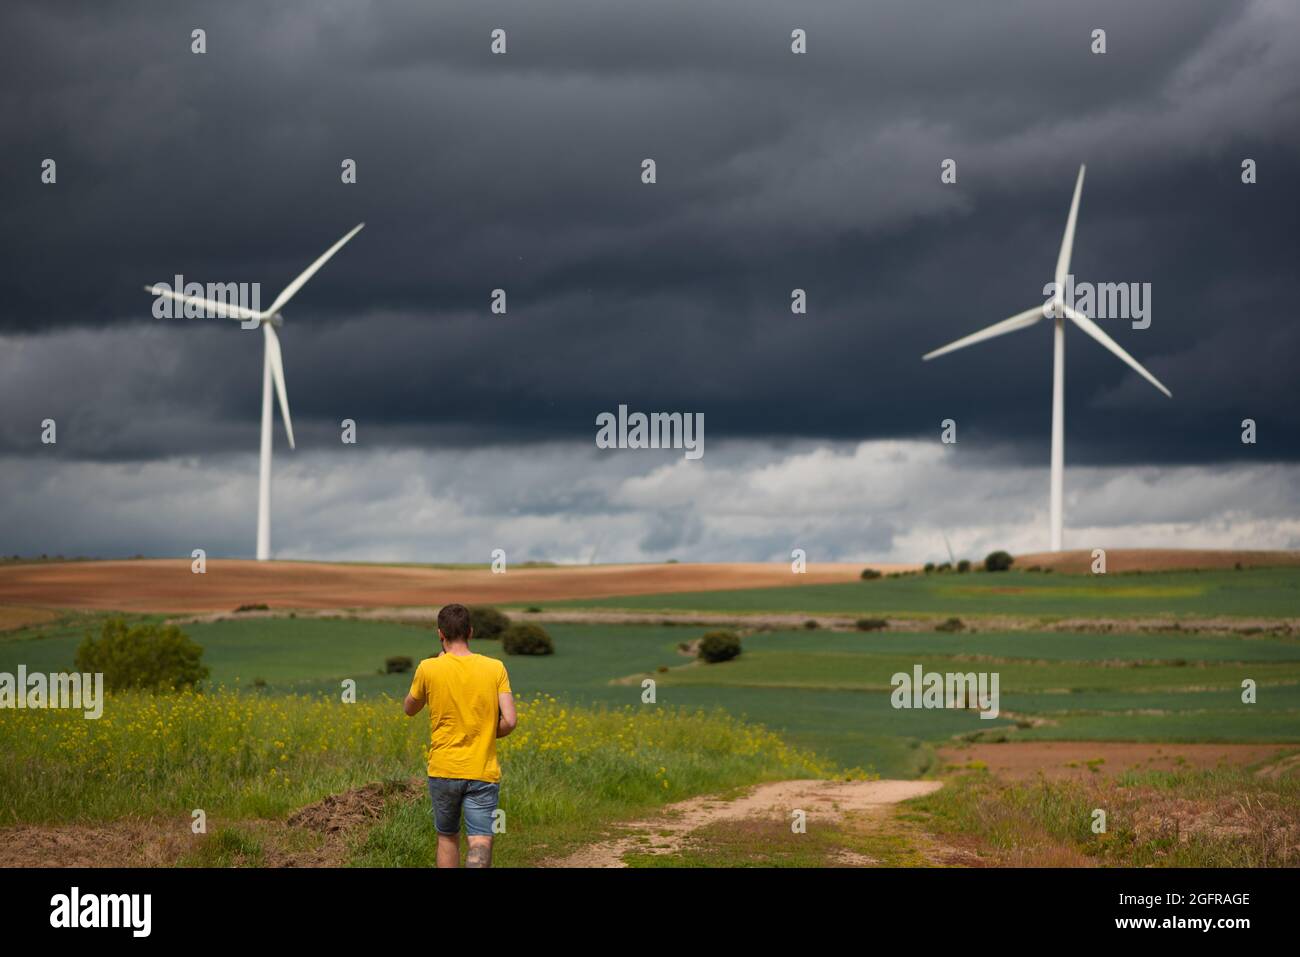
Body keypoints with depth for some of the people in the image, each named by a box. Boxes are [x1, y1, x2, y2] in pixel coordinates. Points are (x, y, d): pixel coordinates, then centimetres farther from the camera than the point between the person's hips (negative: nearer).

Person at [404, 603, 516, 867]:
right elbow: (509, 721, -8)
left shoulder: (429, 669, -4)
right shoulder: (495, 669, -2)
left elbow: (410, 709, 14)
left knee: (447, 838, 20)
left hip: (443, 769, 1)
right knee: (480, 844, -9)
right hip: (483, 773, -1)